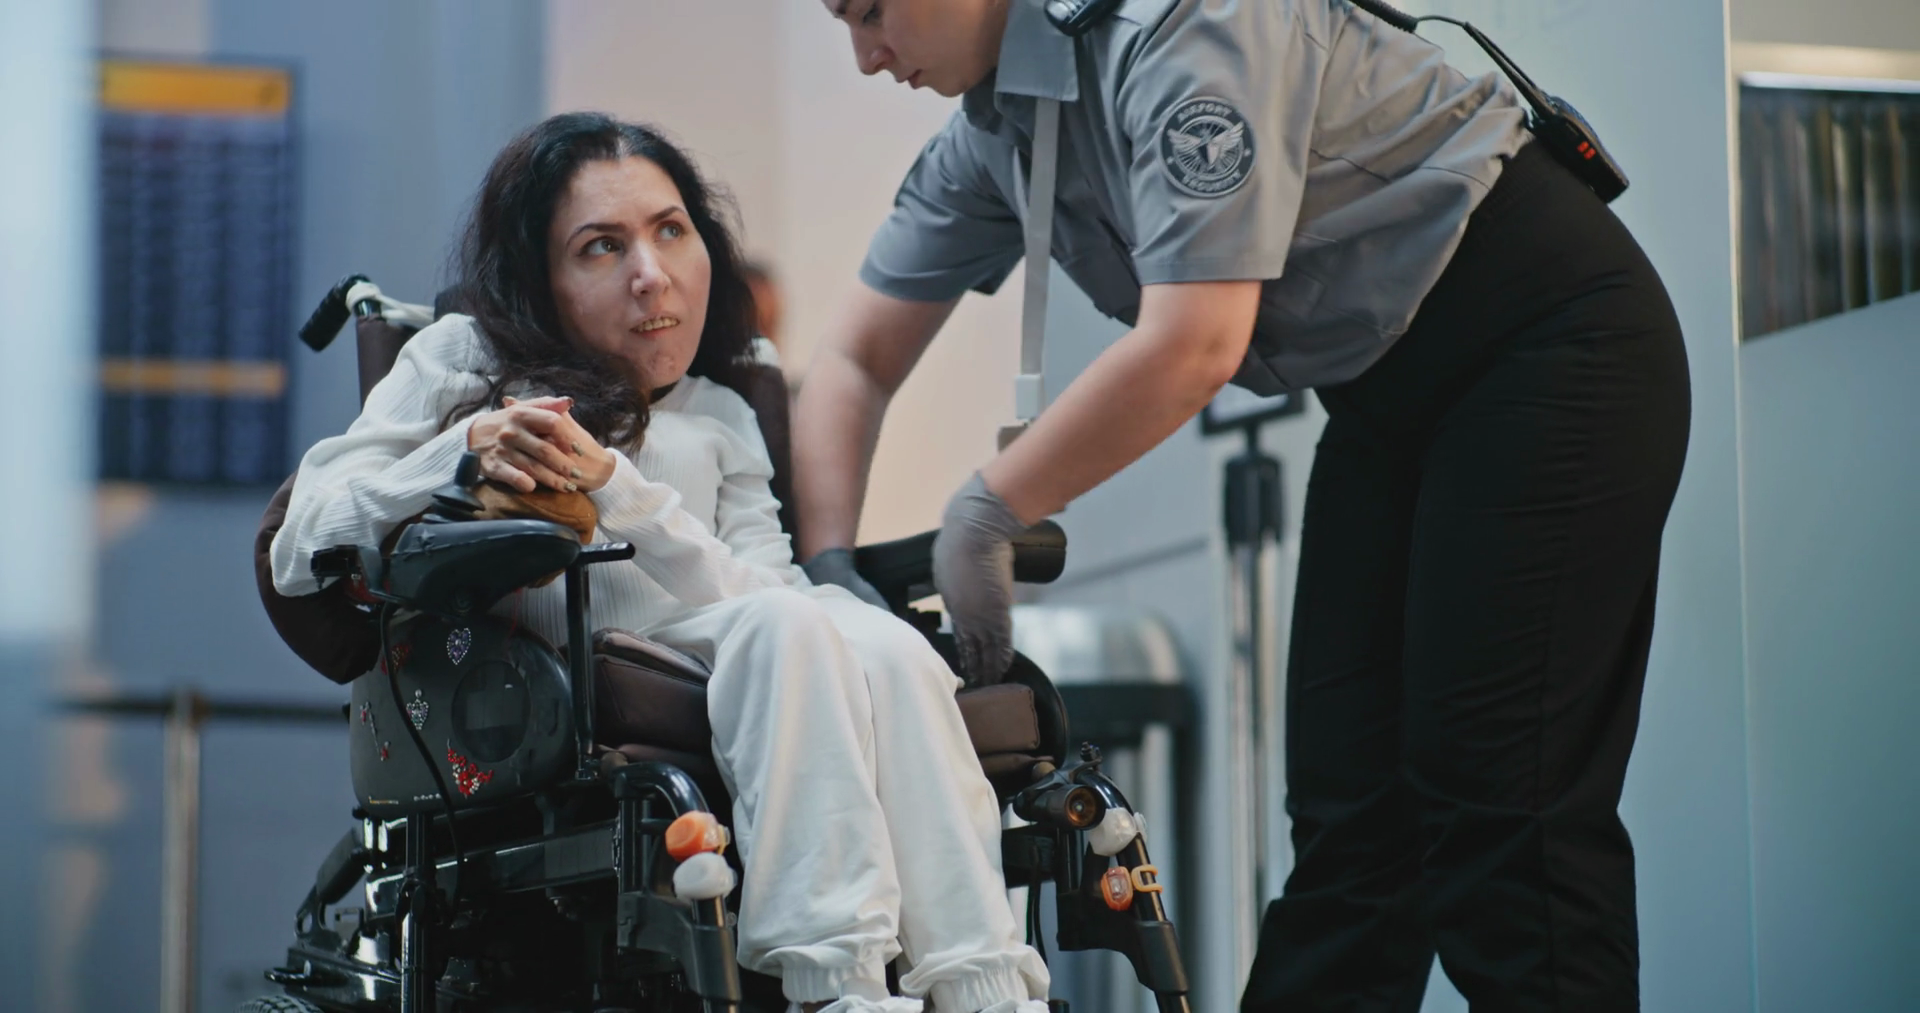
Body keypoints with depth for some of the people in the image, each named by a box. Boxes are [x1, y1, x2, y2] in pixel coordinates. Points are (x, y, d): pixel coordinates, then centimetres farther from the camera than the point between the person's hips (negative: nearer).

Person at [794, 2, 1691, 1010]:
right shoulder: (986, 134, 4)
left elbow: (1193, 344, -30)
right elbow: (857, 360, 10)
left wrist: (983, 515, -21)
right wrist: (826, 565, -4)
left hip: (1549, 337, -9)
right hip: (1392, 396, 9)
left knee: (1494, 797, -14)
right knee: (1344, 802, 4)